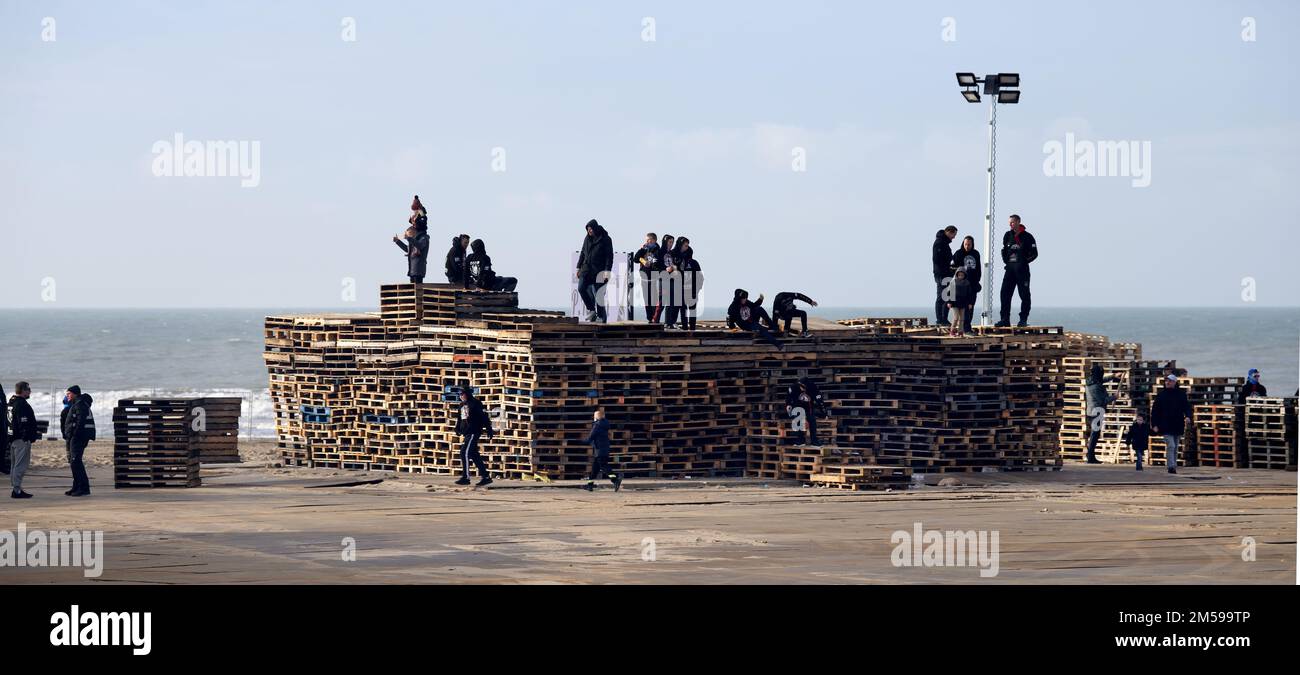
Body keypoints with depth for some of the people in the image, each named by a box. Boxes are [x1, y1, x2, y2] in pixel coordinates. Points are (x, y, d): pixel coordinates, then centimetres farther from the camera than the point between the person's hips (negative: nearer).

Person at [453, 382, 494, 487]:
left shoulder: (475, 403, -10)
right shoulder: (462, 405, 16)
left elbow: (484, 416, -12)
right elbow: (460, 418, 28)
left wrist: (488, 429, -14)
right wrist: (458, 428, 16)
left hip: (474, 432, -9)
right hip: (466, 433, 9)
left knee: (465, 453, -14)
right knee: (474, 455, 8)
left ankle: (465, 477, -10)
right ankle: (485, 477, 13)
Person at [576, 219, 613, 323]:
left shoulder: (605, 239, -5)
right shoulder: (587, 239, 12)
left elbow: (609, 256, -8)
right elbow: (583, 254, 20)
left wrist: (607, 271, -16)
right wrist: (578, 268, 15)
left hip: (599, 271, -5)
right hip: (587, 269, 5)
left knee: (598, 294, -5)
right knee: (581, 288, -11)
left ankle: (602, 316, 3)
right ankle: (591, 310, 2)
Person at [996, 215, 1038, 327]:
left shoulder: (1027, 237, -2)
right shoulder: (1008, 236, 11)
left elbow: (1034, 253, -2)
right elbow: (1004, 250, 21)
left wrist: (1024, 261, -7)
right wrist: (1006, 261, 8)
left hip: (1022, 269, -5)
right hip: (1010, 269, 5)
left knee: (1024, 295, -2)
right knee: (1005, 293, -1)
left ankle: (1024, 319, 3)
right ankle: (1005, 319, 1)